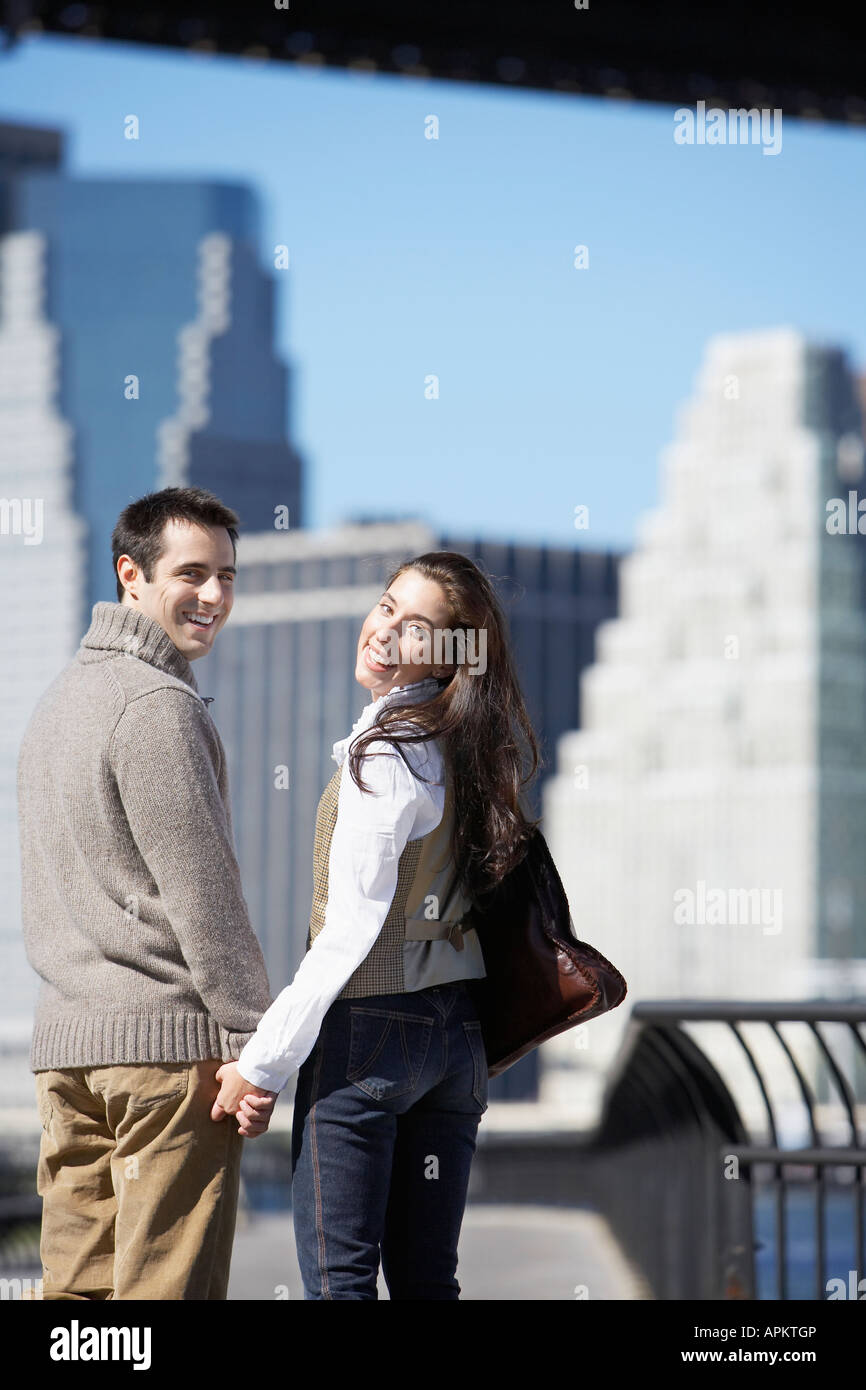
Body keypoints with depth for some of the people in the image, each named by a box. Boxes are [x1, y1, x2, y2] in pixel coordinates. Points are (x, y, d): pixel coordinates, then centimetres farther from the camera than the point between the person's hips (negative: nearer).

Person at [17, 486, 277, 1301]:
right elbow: (202, 893, -14)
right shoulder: (158, 706, -11)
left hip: (64, 1043, 9)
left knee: (75, 1285, 8)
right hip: (169, 1045, -9)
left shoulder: (59, 699, 20)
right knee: (166, 1288, -7)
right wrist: (253, 1042, -12)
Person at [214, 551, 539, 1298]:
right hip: (459, 1028, 8)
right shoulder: (474, 746, 9)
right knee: (428, 1278, 10)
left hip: (368, 1028, -8)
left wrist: (263, 1060, -13)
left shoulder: (386, 753, -15)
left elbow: (351, 928, -18)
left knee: (339, 1277, -5)